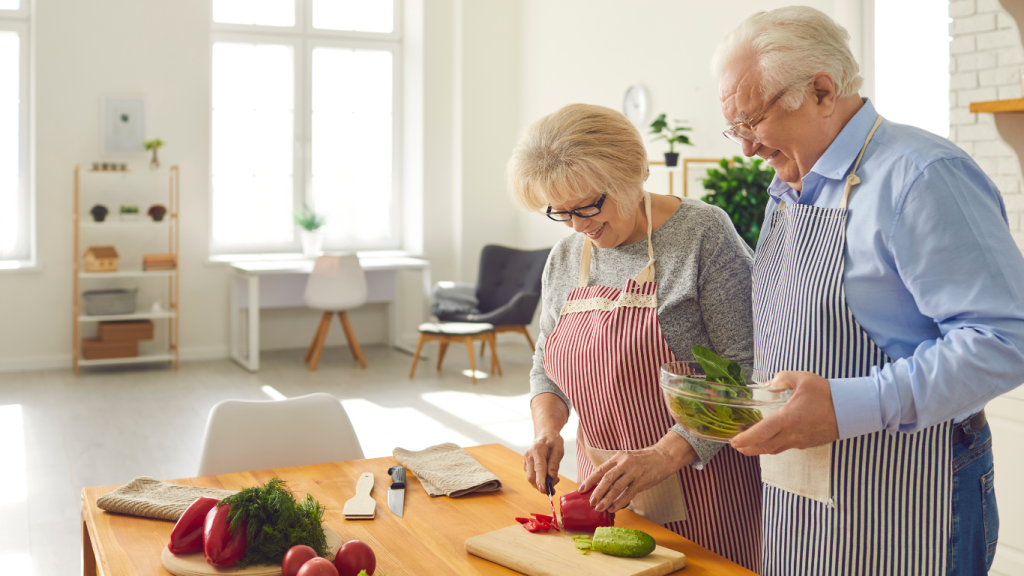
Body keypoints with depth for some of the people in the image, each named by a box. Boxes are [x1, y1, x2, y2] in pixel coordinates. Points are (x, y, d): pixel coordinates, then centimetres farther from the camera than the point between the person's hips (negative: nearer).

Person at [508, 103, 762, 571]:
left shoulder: (703, 234, -14)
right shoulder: (564, 259, 5)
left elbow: (745, 369, -19)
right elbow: (546, 365, 15)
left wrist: (664, 455, -25)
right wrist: (547, 428, -5)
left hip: (700, 477, -5)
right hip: (604, 485, 5)